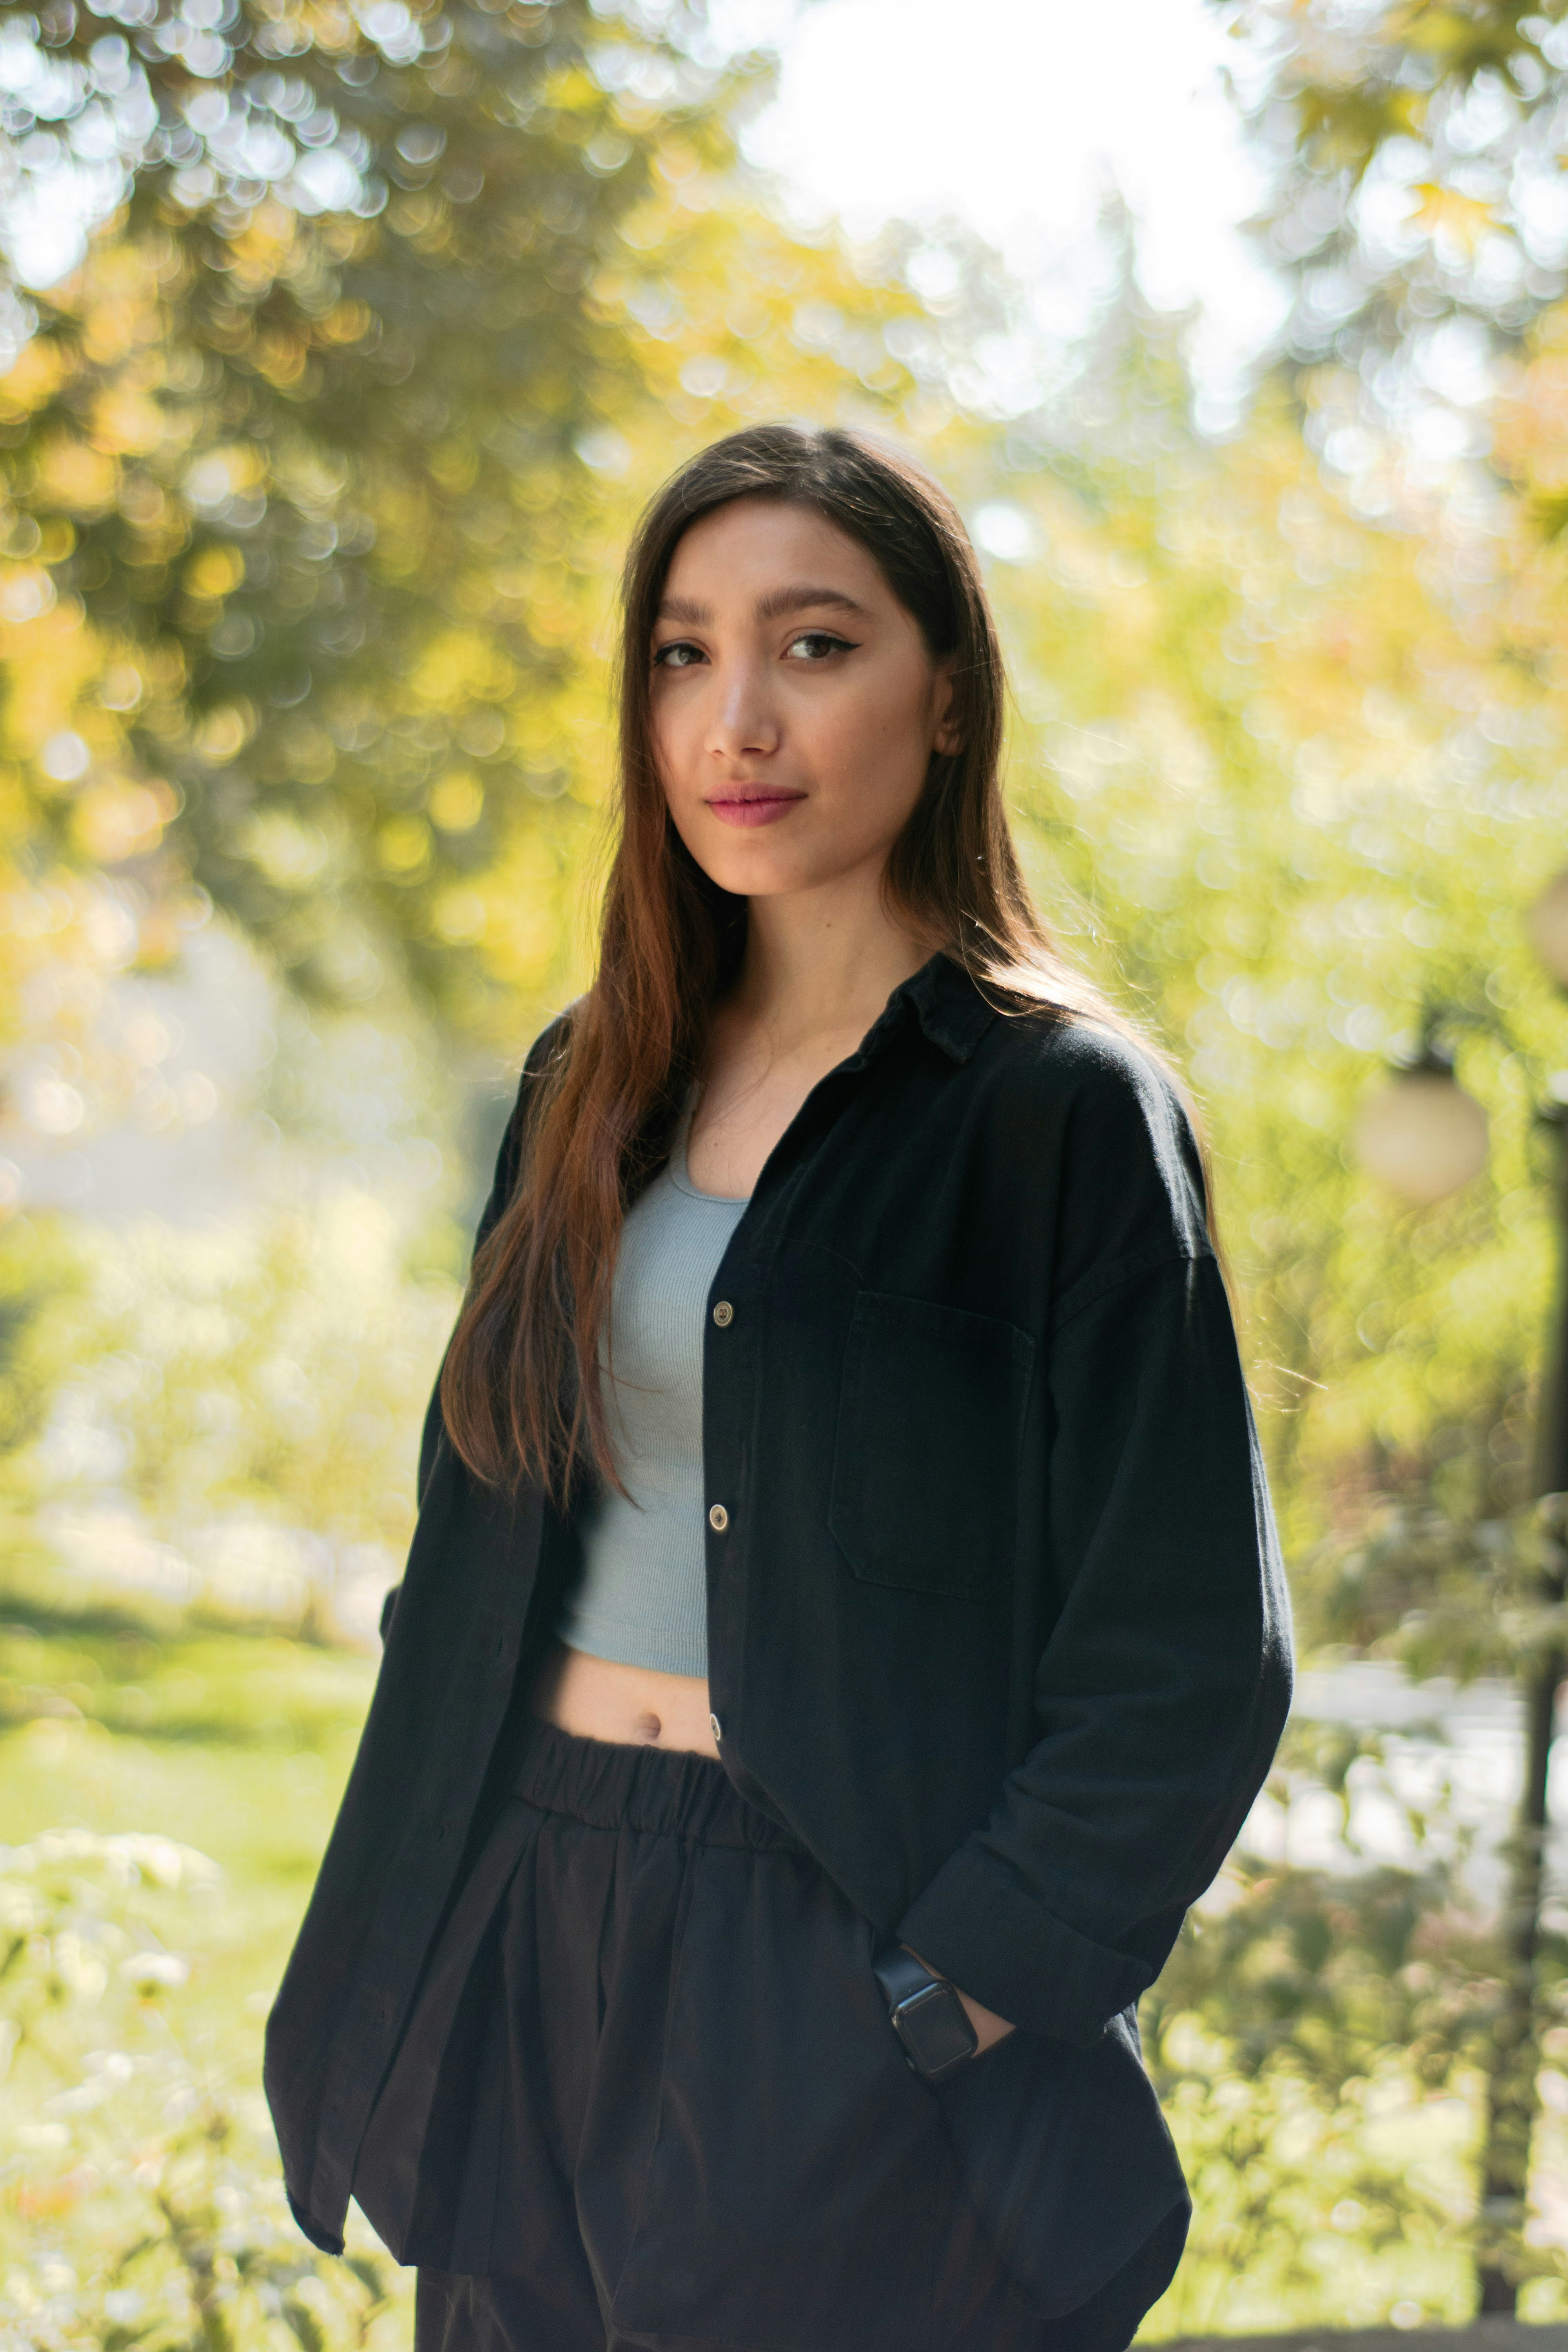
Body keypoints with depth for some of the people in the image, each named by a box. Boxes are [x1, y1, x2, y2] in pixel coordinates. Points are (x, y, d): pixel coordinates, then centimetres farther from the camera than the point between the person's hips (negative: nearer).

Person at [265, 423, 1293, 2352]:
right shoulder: (594, 1088, 11)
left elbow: (1185, 1670, -11)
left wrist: (931, 2015, -17)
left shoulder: (1062, 1109, -7)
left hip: (848, 1958, -5)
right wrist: (402, 1949, 6)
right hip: (523, 1930, 6)